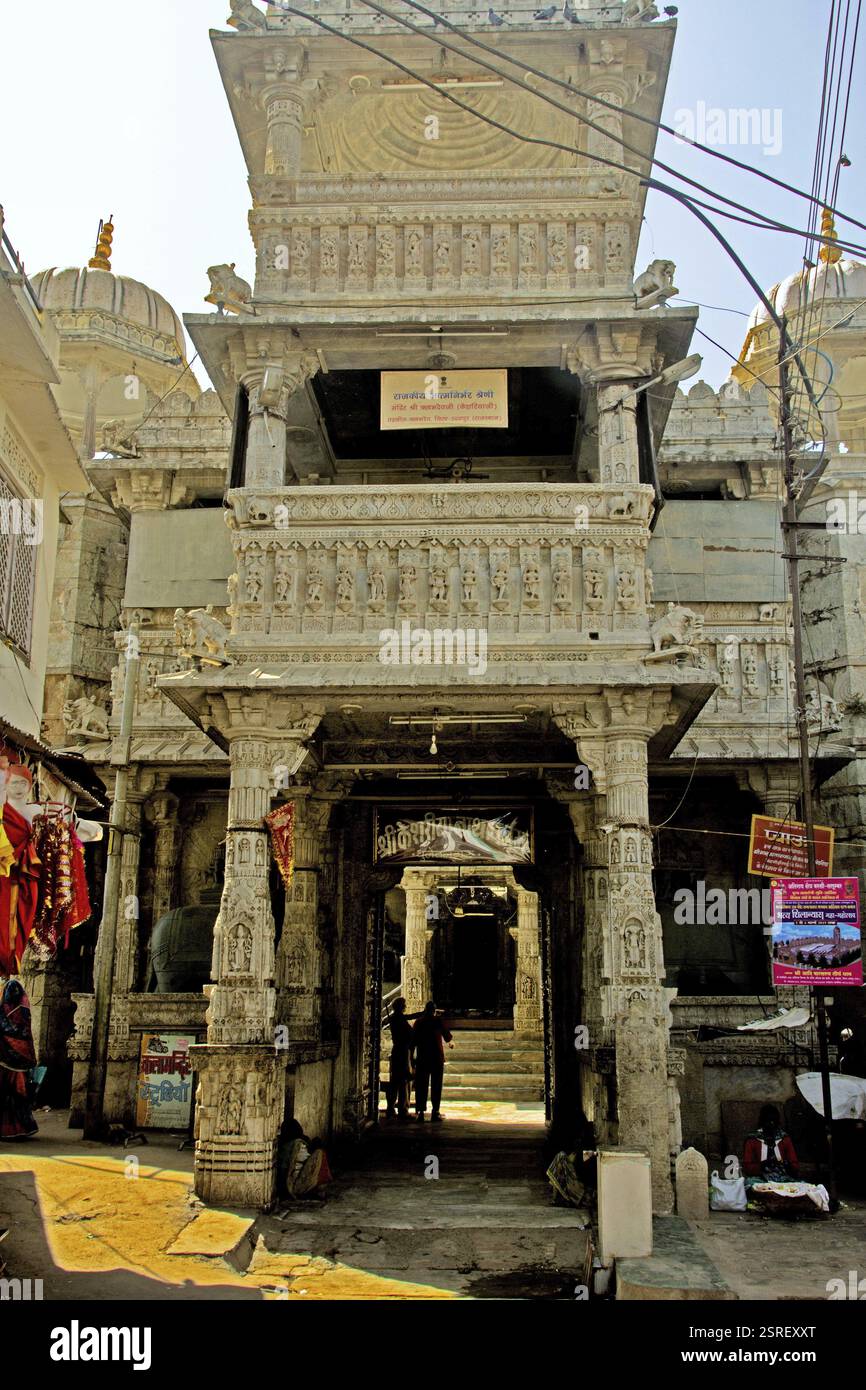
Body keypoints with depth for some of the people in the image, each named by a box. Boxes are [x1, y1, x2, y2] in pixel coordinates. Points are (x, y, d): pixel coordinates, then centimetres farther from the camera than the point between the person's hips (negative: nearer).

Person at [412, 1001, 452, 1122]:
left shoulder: (419, 1022, 4)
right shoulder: (438, 1021, -3)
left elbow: (413, 1040, 6)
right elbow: (448, 1038, 3)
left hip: (422, 1058, 2)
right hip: (437, 1058, -2)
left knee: (421, 1086, 4)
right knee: (436, 1086, 3)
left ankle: (420, 1112, -1)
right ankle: (435, 1112, -2)